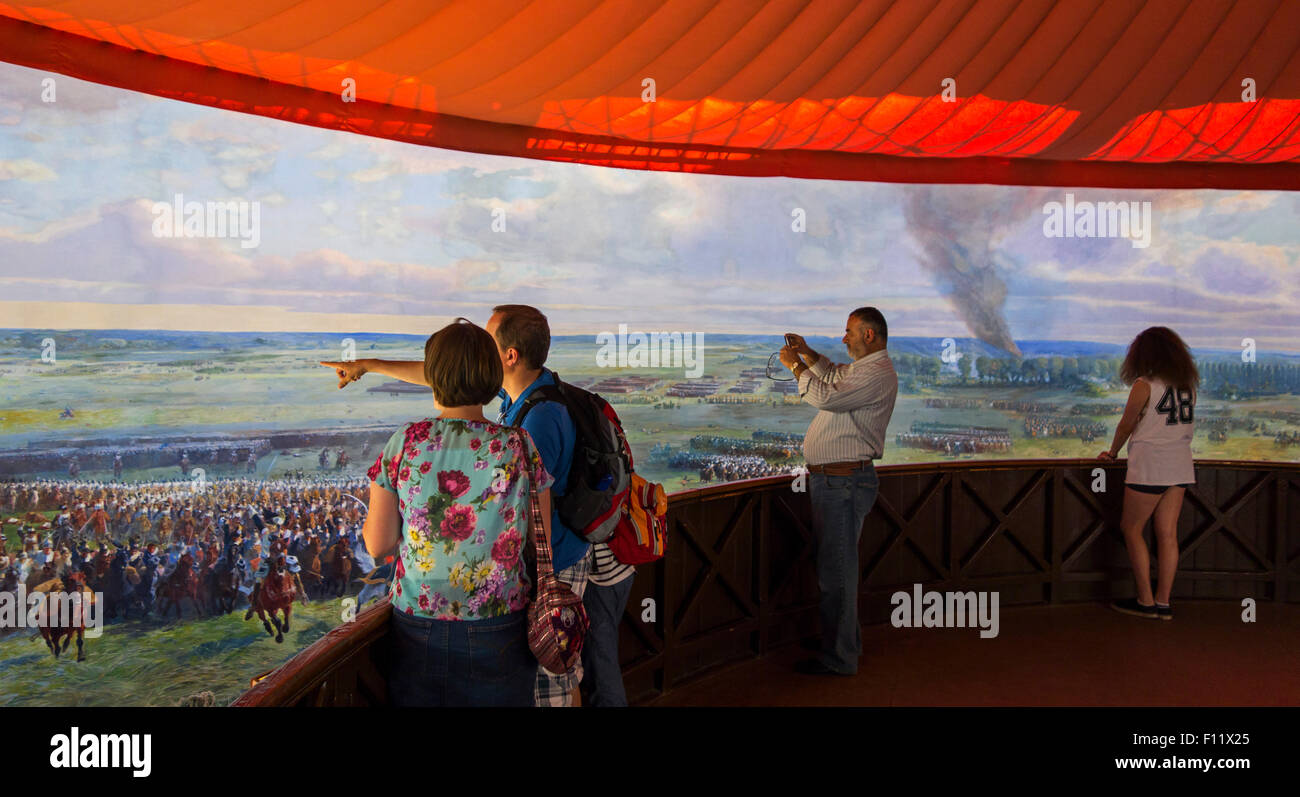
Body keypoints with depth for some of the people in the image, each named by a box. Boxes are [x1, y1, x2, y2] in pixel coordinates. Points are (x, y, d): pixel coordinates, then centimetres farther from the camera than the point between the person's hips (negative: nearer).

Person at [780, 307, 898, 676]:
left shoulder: (878, 373, -17)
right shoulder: (862, 368, 16)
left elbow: (826, 397, -27)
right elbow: (834, 376, 38)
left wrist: (796, 365, -13)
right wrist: (808, 353, 23)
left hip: (844, 482, -11)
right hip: (831, 479, 11)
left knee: (836, 568, -5)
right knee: (836, 562, 20)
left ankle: (838, 658, 3)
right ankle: (845, 637, 34)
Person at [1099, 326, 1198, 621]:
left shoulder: (1145, 385, -10)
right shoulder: (1188, 384, 8)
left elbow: (1126, 425, -2)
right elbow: (1185, 425, 14)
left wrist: (1112, 452, 14)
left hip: (1149, 467, -6)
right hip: (1180, 467, 6)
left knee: (1132, 529, 5)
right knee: (1167, 534, 7)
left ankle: (1146, 601, 5)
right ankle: (1163, 603, 10)